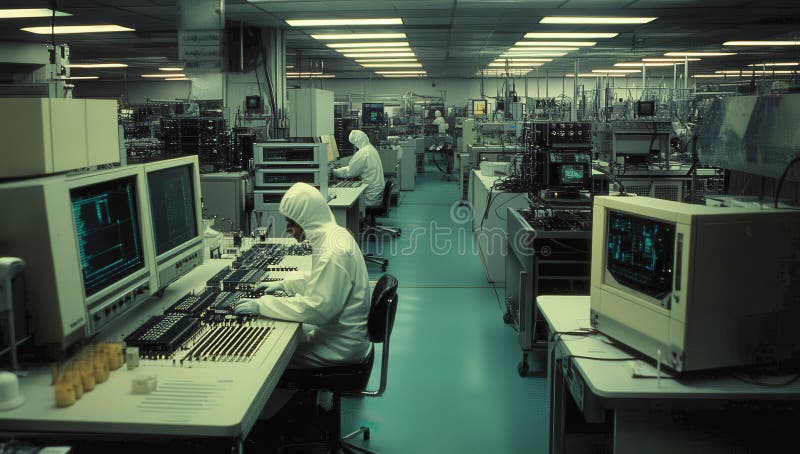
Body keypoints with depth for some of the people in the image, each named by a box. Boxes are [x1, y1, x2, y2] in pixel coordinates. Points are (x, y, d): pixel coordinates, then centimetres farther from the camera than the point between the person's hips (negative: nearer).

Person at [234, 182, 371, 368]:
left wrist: (262, 305, -24)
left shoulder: (333, 253, -26)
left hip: (340, 348, -9)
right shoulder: (335, 235, 5)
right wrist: (284, 285, 14)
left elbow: (318, 308, -29)